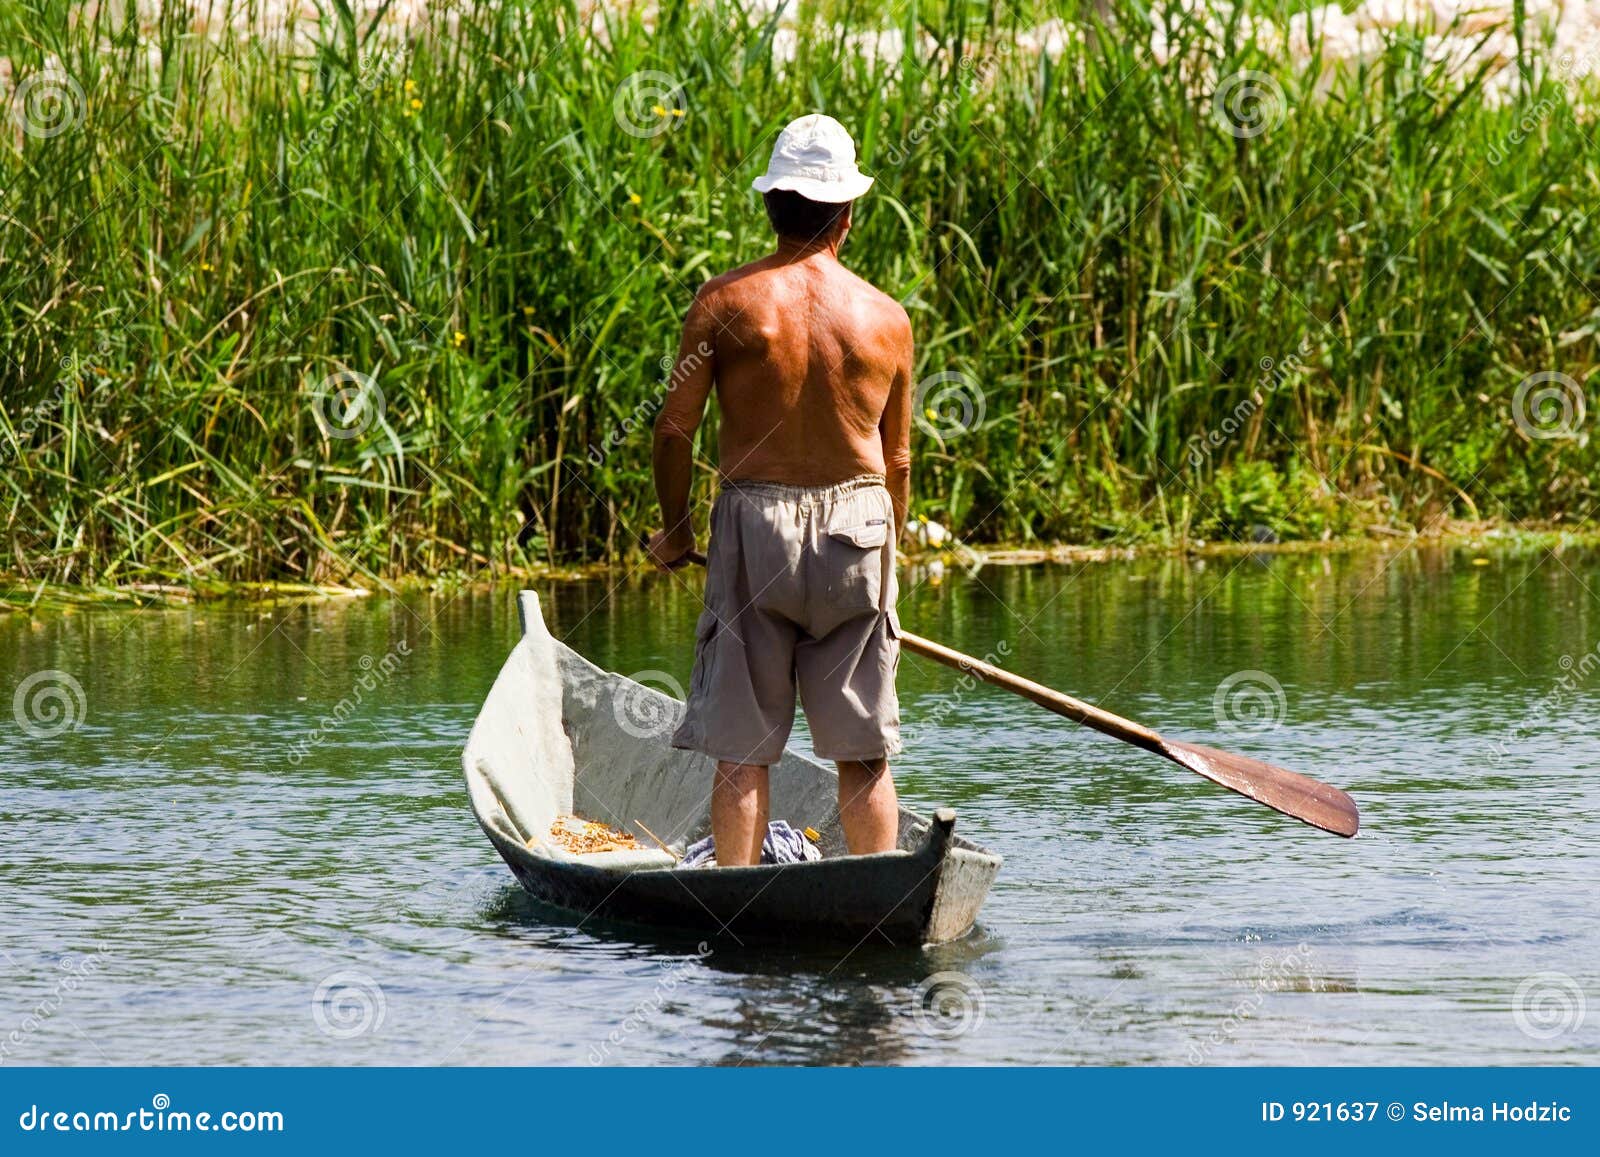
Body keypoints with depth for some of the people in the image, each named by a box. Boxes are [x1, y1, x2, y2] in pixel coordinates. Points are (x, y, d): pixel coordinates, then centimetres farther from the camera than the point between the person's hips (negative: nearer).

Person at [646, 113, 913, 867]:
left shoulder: (726, 303, -5)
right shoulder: (887, 319, 1)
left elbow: (674, 428, -4)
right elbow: (898, 459, 9)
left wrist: (673, 528, 12)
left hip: (754, 522, -1)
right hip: (857, 523, 1)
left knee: (741, 748, 3)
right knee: (863, 750, 7)